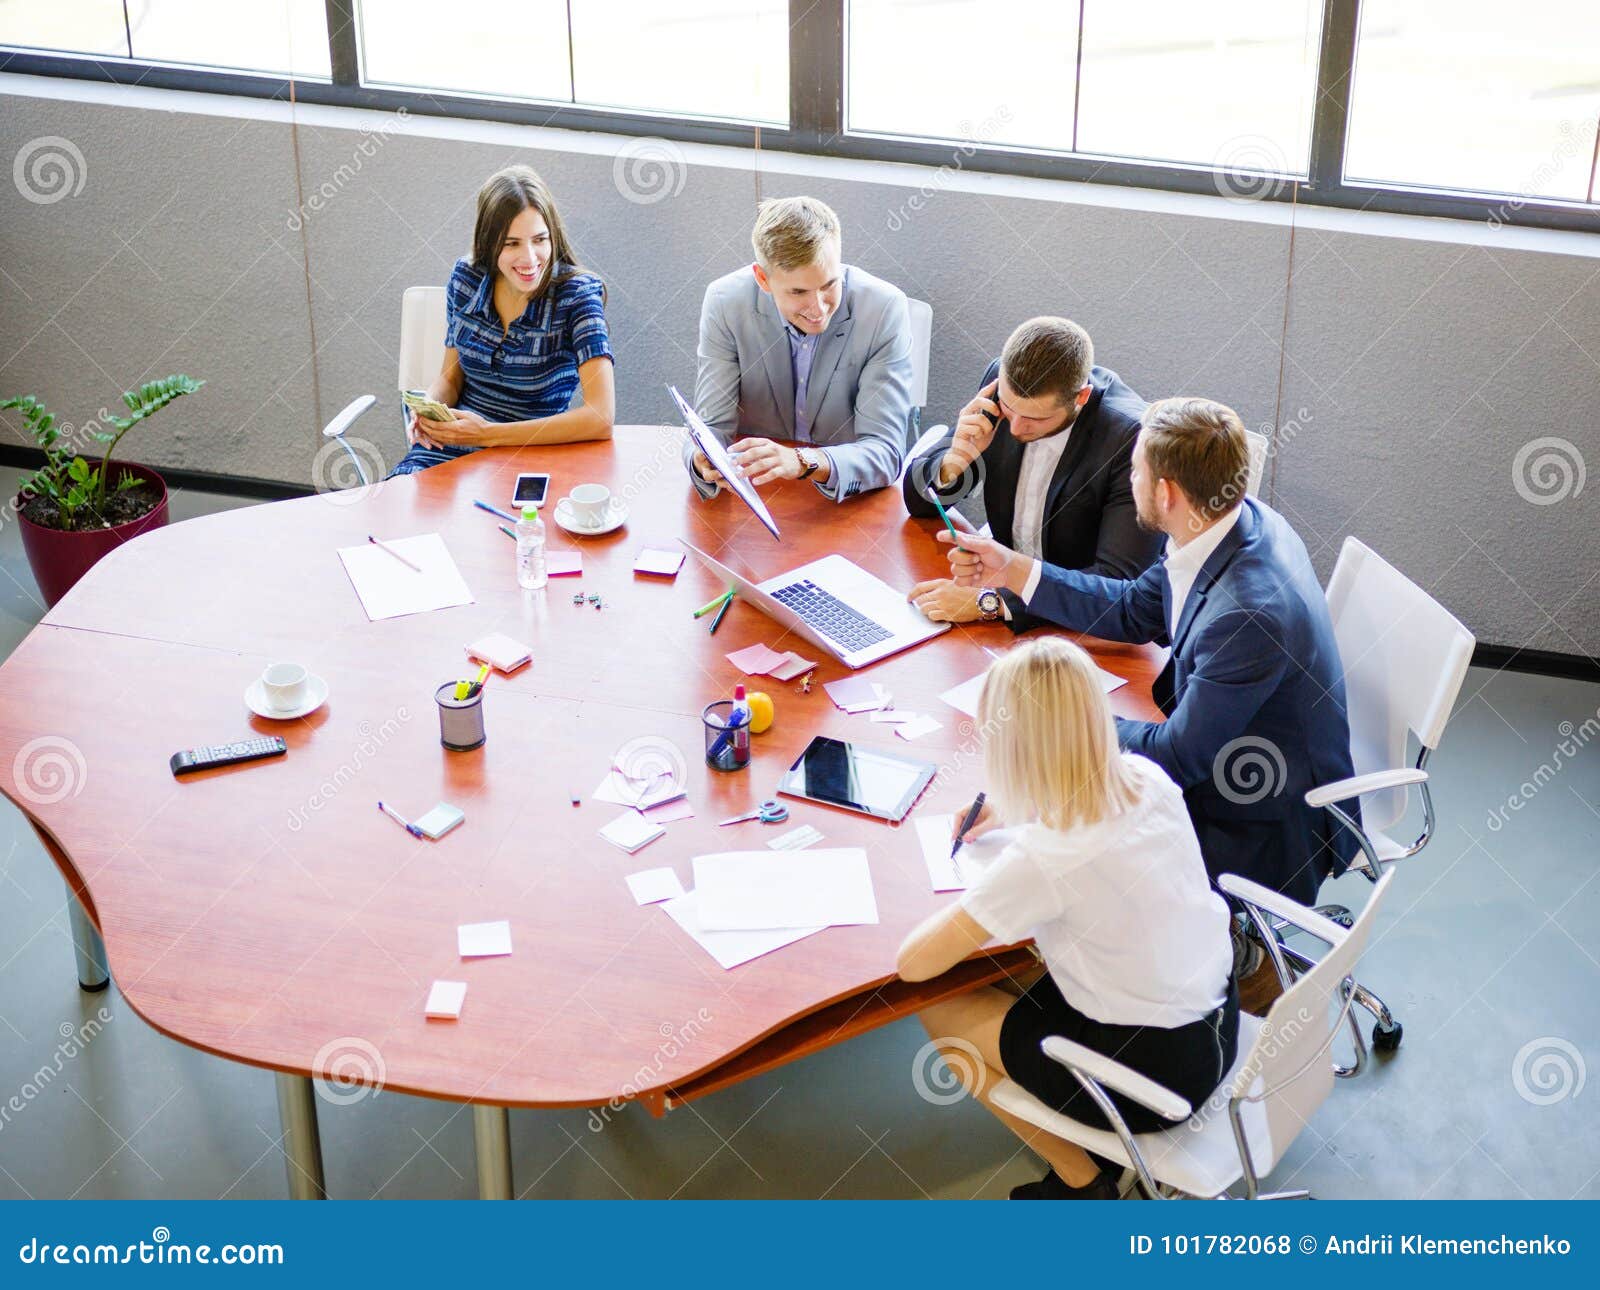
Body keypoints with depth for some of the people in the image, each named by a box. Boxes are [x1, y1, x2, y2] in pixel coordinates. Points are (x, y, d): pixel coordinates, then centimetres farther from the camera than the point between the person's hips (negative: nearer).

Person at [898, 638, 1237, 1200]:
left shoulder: (1040, 860, -29)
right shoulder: (1145, 776, -10)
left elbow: (913, 963, -19)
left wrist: (974, 904, -3)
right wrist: (1013, 810, 14)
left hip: (1156, 1072, -7)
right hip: (1219, 1021, 7)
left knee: (940, 1010, 10)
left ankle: (1081, 1180, 20)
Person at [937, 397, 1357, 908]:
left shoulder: (1250, 612, -36)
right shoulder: (1238, 521, -7)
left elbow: (1178, 757, -25)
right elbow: (1136, 609, 10)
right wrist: (1011, 570, 6)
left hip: (1262, 838, -8)